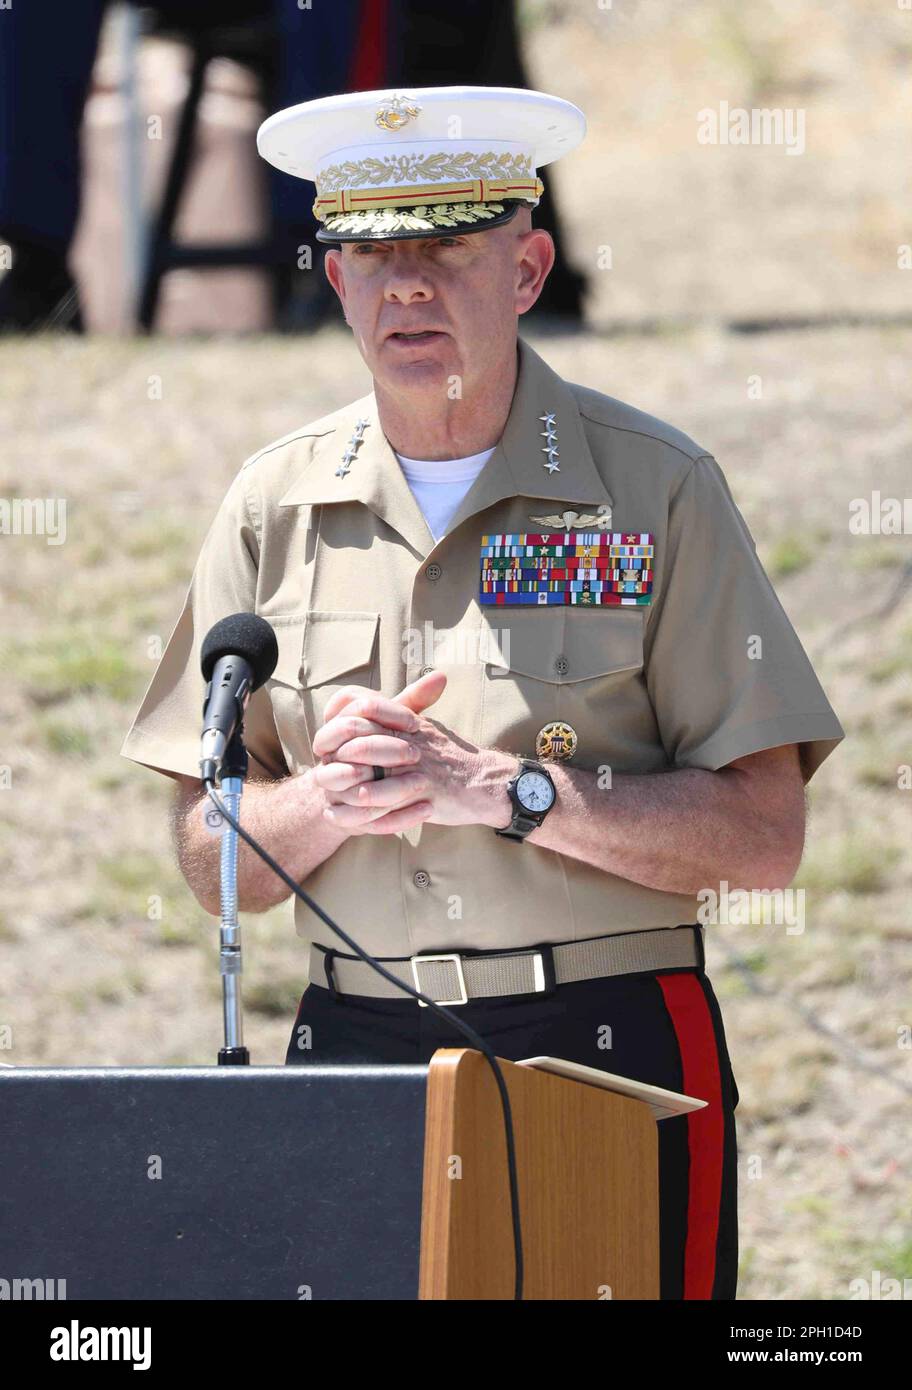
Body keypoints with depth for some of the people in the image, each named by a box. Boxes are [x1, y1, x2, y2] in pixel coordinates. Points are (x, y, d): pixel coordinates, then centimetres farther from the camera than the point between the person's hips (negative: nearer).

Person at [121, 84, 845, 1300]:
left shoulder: (654, 489, 0)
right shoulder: (276, 506, 10)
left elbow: (764, 836, -5)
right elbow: (209, 859, 10)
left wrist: (506, 789, -14)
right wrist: (332, 798, -10)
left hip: (608, 1054, -3)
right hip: (354, 1058, 3)